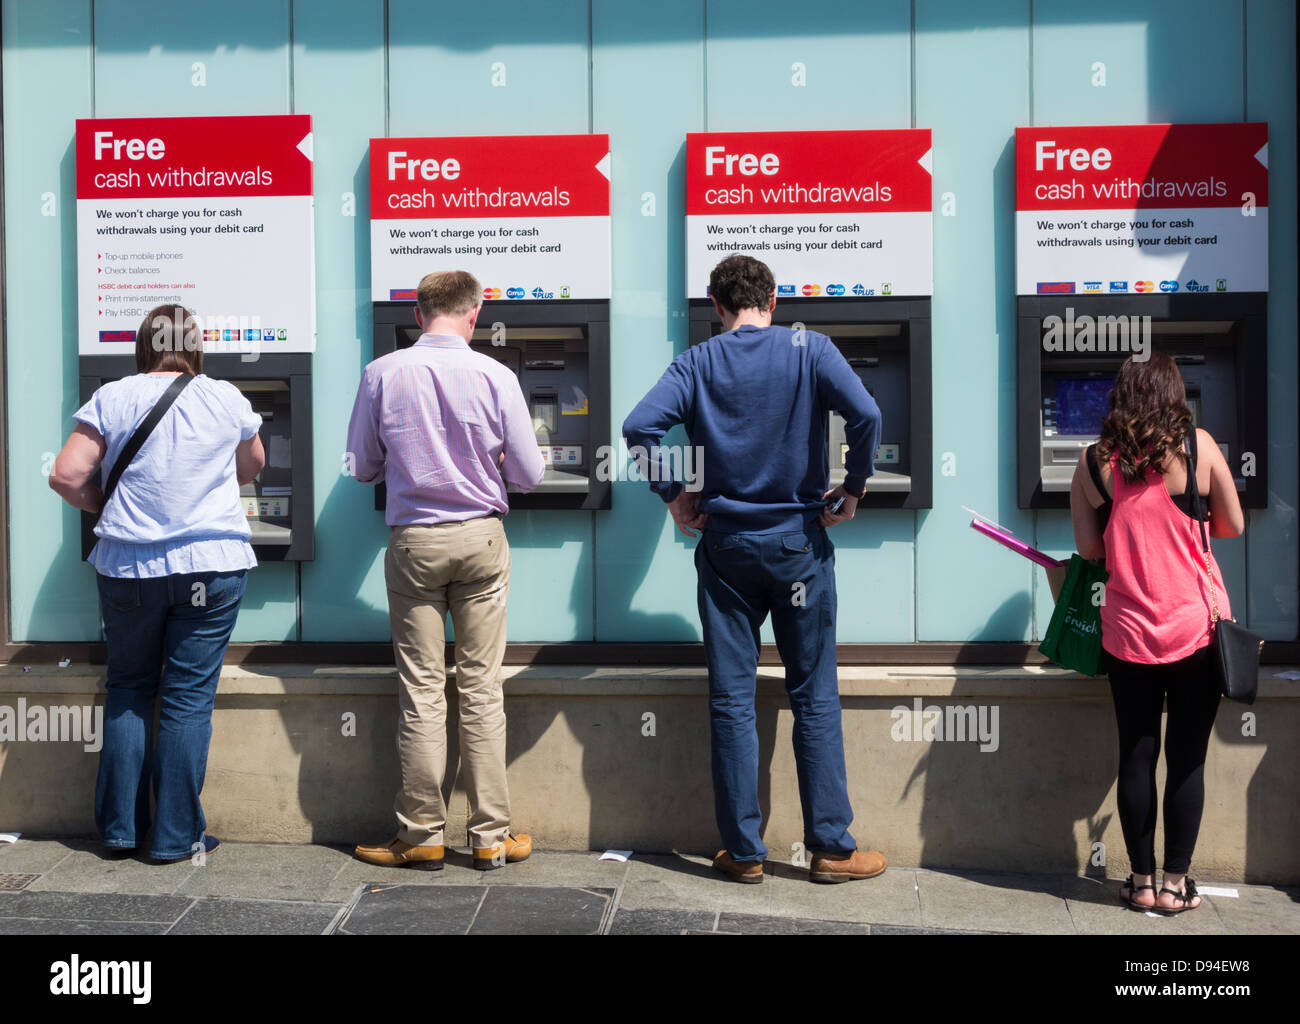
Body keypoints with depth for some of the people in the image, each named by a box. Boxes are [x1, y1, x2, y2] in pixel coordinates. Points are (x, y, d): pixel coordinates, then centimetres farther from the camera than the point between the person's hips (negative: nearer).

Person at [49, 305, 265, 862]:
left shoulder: (112, 399, 0)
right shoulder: (227, 399, 3)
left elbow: (66, 475, -5)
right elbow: (252, 465, 21)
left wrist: (101, 504, 14)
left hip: (128, 568, 1)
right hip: (212, 566, -1)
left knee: (128, 691, 15)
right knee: (189, 698, 3)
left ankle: (119, 826, 19)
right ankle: (176, 835, 8)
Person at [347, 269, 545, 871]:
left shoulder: (381, 375, -3)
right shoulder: (496, 378, -6)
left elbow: (363, 467, 5)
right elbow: (528, 476, -2)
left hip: (413, 540, 0)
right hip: (480, 538, 0)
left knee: (420, 691, 5)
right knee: (482, 690, 5)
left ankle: (422, 833, 12)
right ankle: (490, 834, 11)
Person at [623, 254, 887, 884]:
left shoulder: (698, 364, 1)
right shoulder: (809, 350, -2)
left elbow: (639, 426, -12)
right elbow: (865, 414, -16)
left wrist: (675, 497, -1)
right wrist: (851, 489, -3)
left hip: (725, 545, 1)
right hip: (799, 544, -1)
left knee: (731, 699, 6)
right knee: (814, 697, 7)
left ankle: (743, 851, 12)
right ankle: (830, 847, 12)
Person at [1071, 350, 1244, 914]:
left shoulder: (1094, 462, -1)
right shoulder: (1197, 445, -5)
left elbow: (1089, 548, 0)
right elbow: (1232, 526, 3)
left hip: (1128, 634, 1)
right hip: (1197, 629, -1)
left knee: (1137, 756, 9)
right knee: (1187, 758, 7)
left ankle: (1143, 881, 16)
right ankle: (1175, 883, 12)